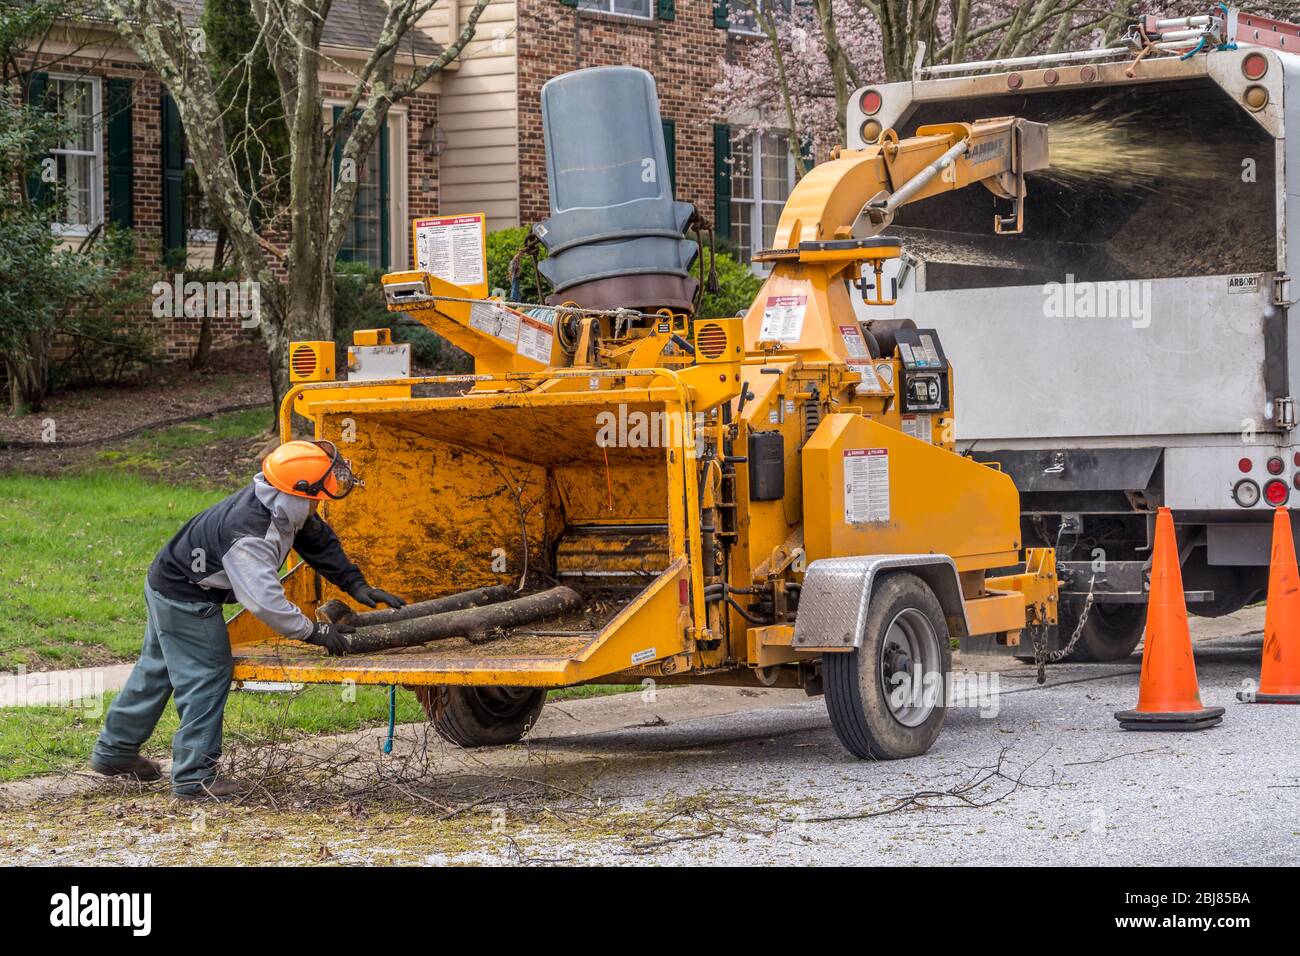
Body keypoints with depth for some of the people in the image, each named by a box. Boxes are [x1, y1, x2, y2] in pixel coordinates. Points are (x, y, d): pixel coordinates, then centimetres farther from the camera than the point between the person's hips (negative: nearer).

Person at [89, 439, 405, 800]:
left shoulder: (282, 507, -8)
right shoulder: (249, 538, -36)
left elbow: (319, 539, 6)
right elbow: (265, 600, -38)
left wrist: (355, 584, 1)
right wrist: (313, 631, -29)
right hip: (185, 601, -10)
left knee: (157, 669, 20)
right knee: (207, 677, -7)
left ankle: (114, 751, 34)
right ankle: (194, 776, -1)